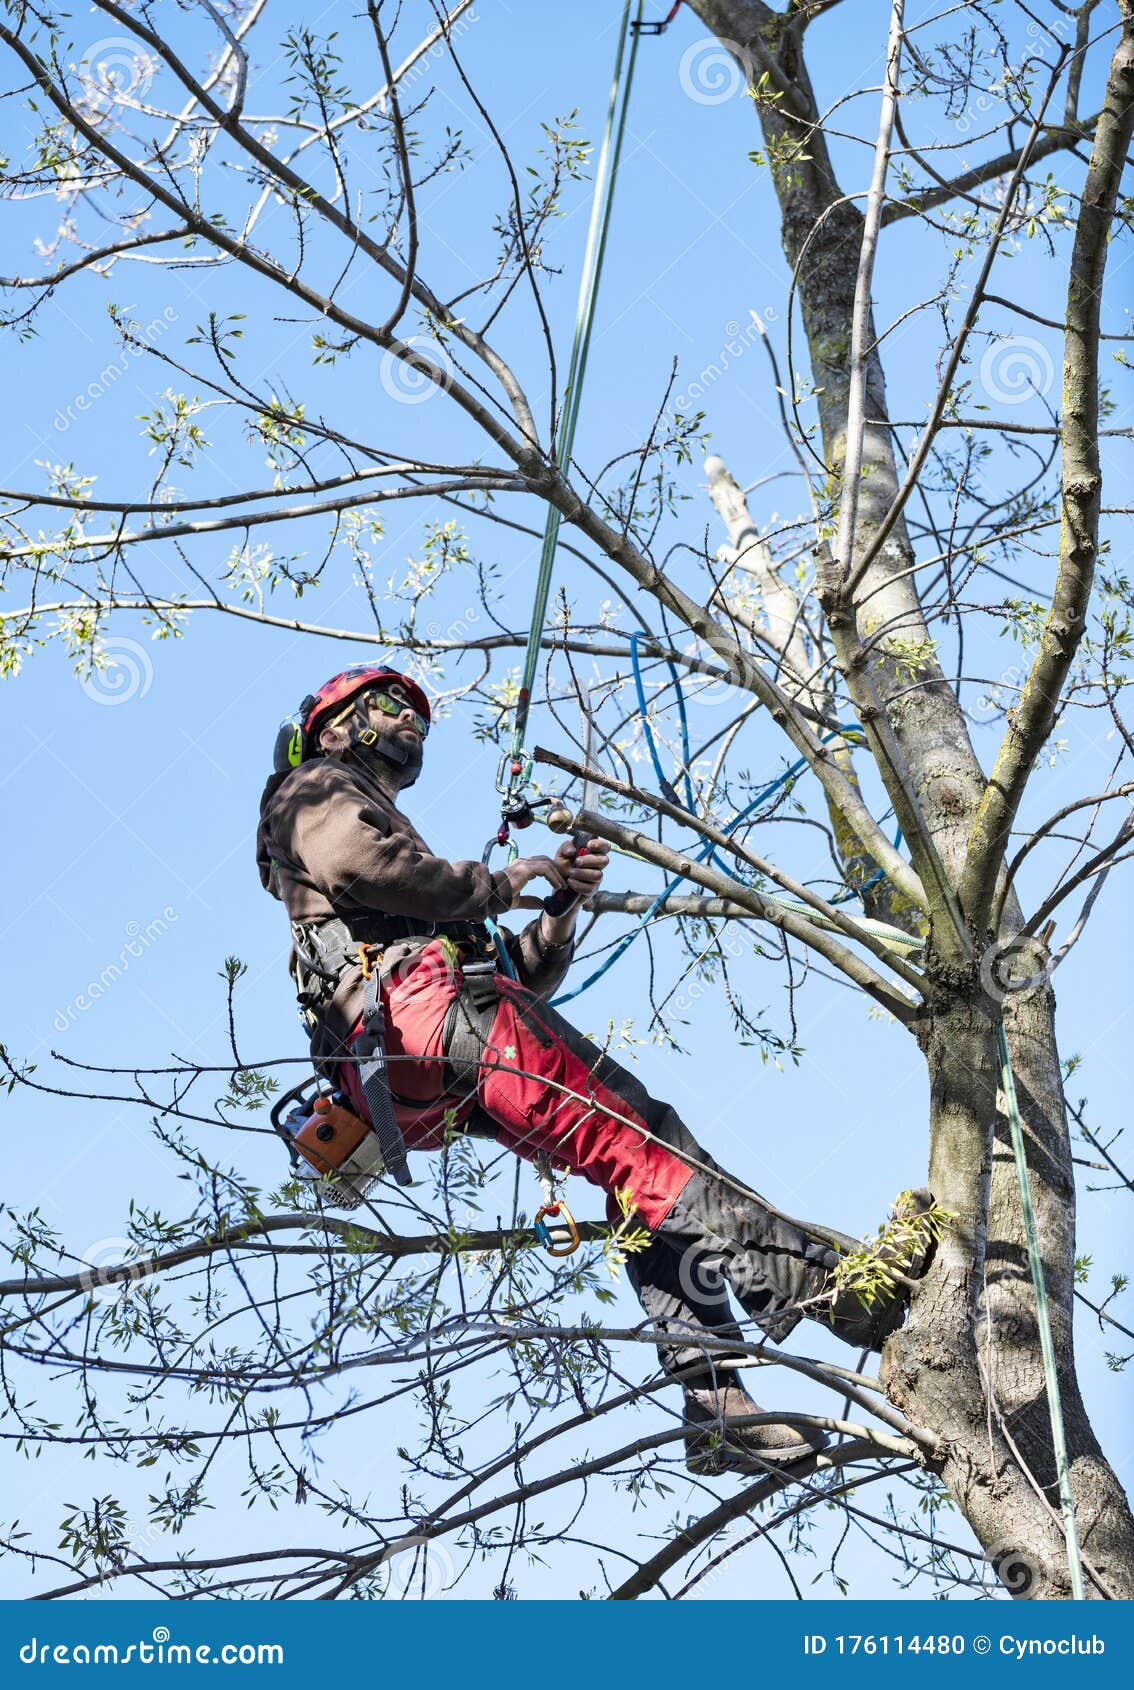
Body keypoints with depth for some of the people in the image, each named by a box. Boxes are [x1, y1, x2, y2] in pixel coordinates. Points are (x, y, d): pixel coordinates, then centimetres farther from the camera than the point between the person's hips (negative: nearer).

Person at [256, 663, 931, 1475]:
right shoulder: (315, 790, 19)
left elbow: (522, 981, 31)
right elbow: (360, 864, -11)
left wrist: (560, 905, 12)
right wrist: (495, 885, 2)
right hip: (424, 1011, -9)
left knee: (639, 1169, -1)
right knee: (633, 1130, -21)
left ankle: (720, 1409, -11)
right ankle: (817, 1278, -34)